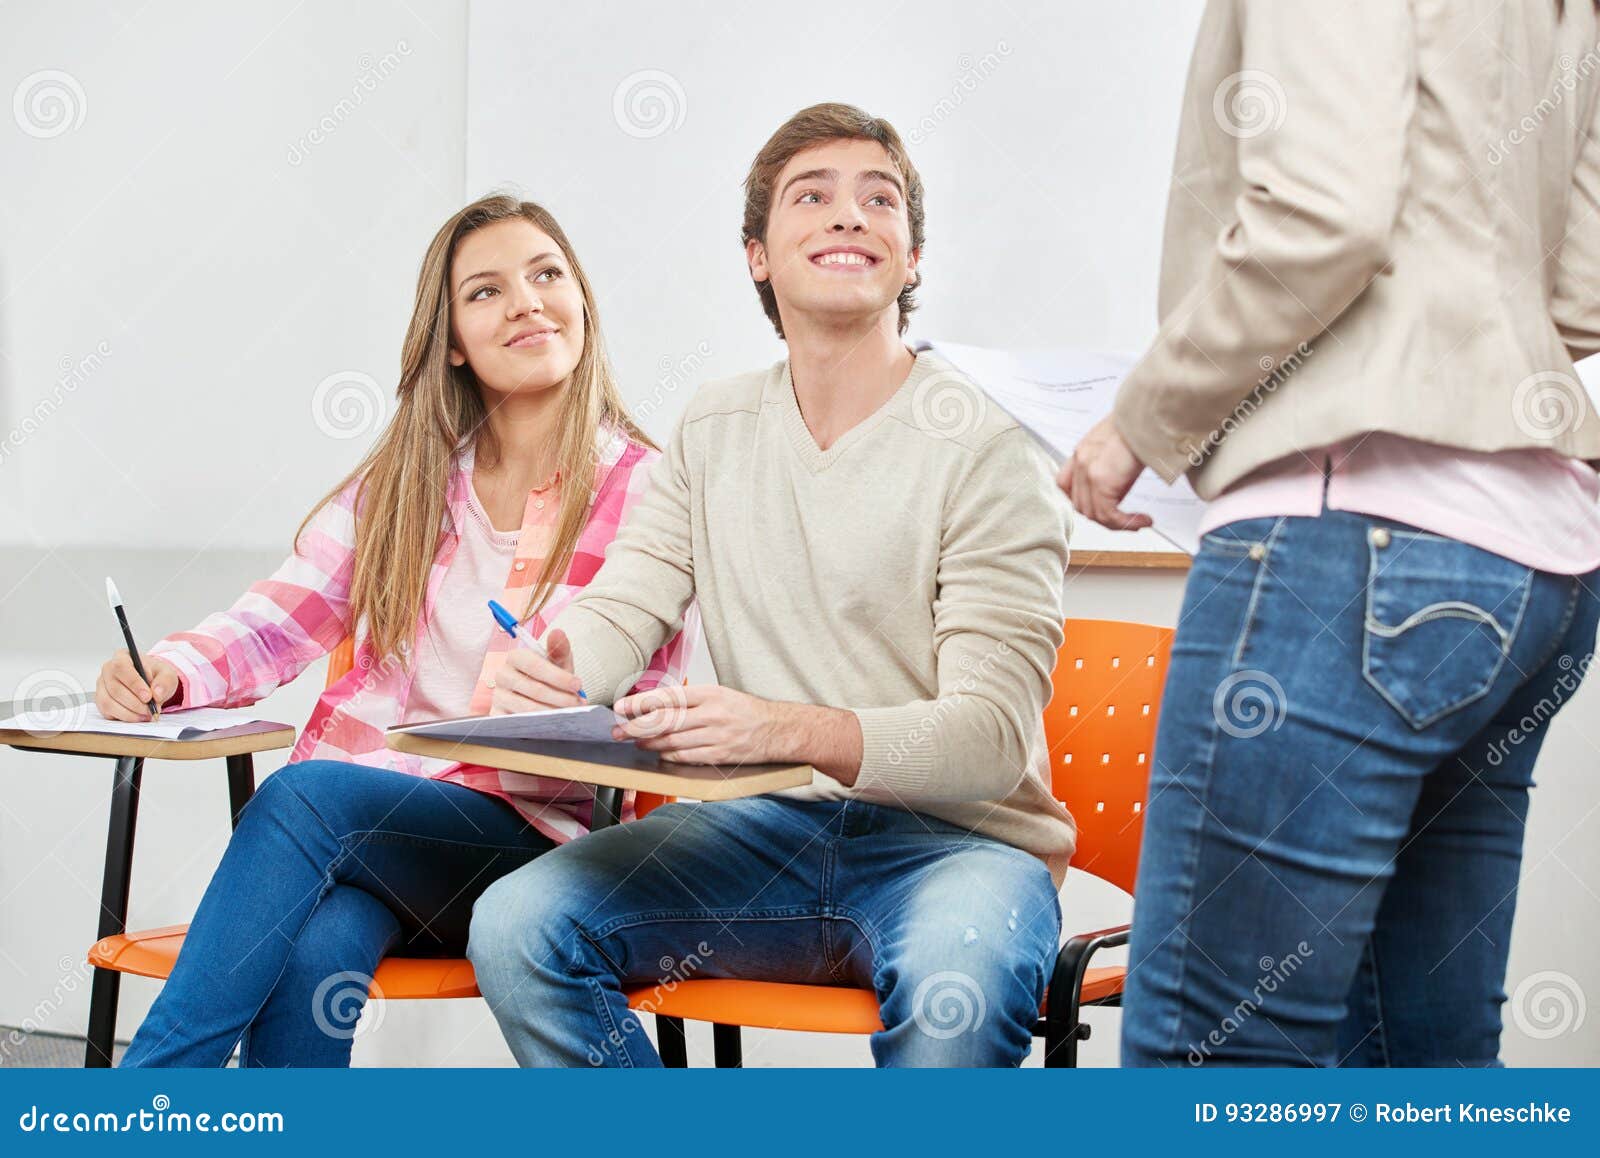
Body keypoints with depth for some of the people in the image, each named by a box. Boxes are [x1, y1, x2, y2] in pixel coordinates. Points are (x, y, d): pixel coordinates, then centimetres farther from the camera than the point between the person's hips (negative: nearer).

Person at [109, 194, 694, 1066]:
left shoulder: (645, 491, 2)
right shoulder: (406, 478, 15)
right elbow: (281, 617, 7)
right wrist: (169, 672, -14)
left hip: (520, 839, -3)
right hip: (350, 817, 3)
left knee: (307, 793, -32)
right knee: (313, 955, -33)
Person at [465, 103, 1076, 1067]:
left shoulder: (987, 454, -8)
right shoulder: (713, 433, 12)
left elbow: (991, 735, -15)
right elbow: (623, 609, 7)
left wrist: (789, 731, -33)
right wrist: (550, 662, -20)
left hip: (956, 840, -5)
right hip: (767, 828, 5)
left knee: (956, 991, -38)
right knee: (516, 924, -17)